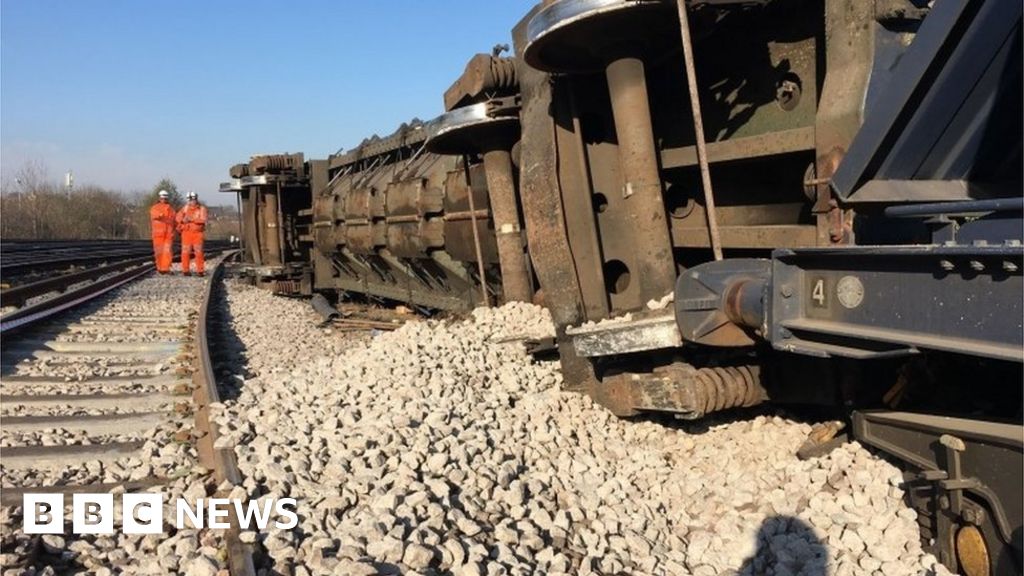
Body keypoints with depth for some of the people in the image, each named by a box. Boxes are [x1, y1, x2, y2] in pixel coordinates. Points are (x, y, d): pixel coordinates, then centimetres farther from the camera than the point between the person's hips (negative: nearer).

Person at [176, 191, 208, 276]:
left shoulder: (202, 209, -2)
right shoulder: (185, 207, 8)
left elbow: (203, 220, -16)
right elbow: (178, 217, 8)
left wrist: (192, 219, -25)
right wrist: (183, 220, -13)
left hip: (197, 233, -2)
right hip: (186, 232, 2)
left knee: (199, 252, -4)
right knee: (185, 252, 0)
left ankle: (200, 270, 2)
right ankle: (185, 270, 7)